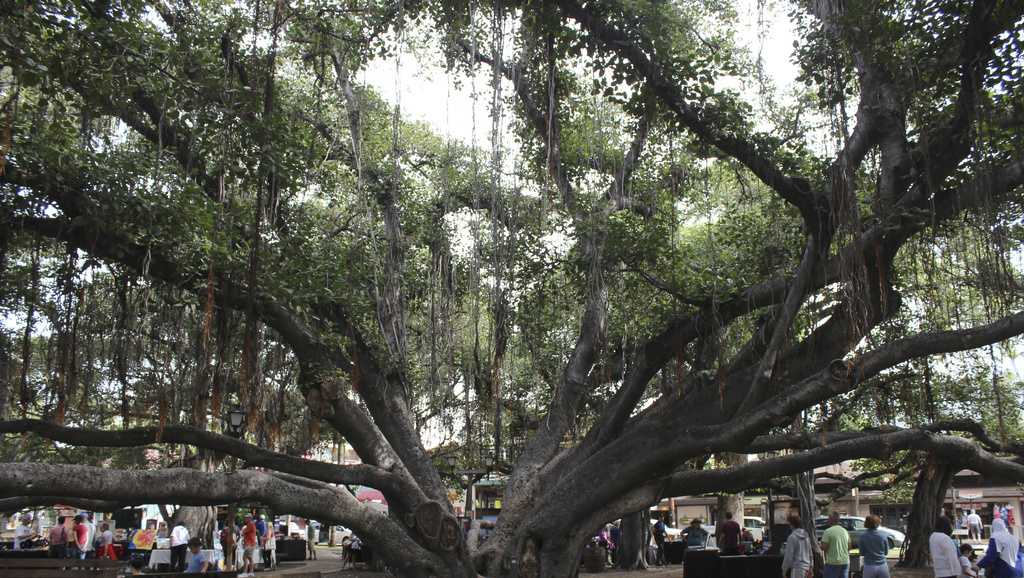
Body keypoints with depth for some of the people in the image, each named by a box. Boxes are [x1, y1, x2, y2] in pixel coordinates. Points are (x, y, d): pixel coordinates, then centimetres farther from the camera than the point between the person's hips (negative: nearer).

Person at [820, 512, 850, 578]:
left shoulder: (828, 532, -11)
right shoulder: (845, 531, 10)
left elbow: (824, 547, -15)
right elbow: (849, 547, 15)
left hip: (832, 563, -6)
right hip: (845, 562, 7)